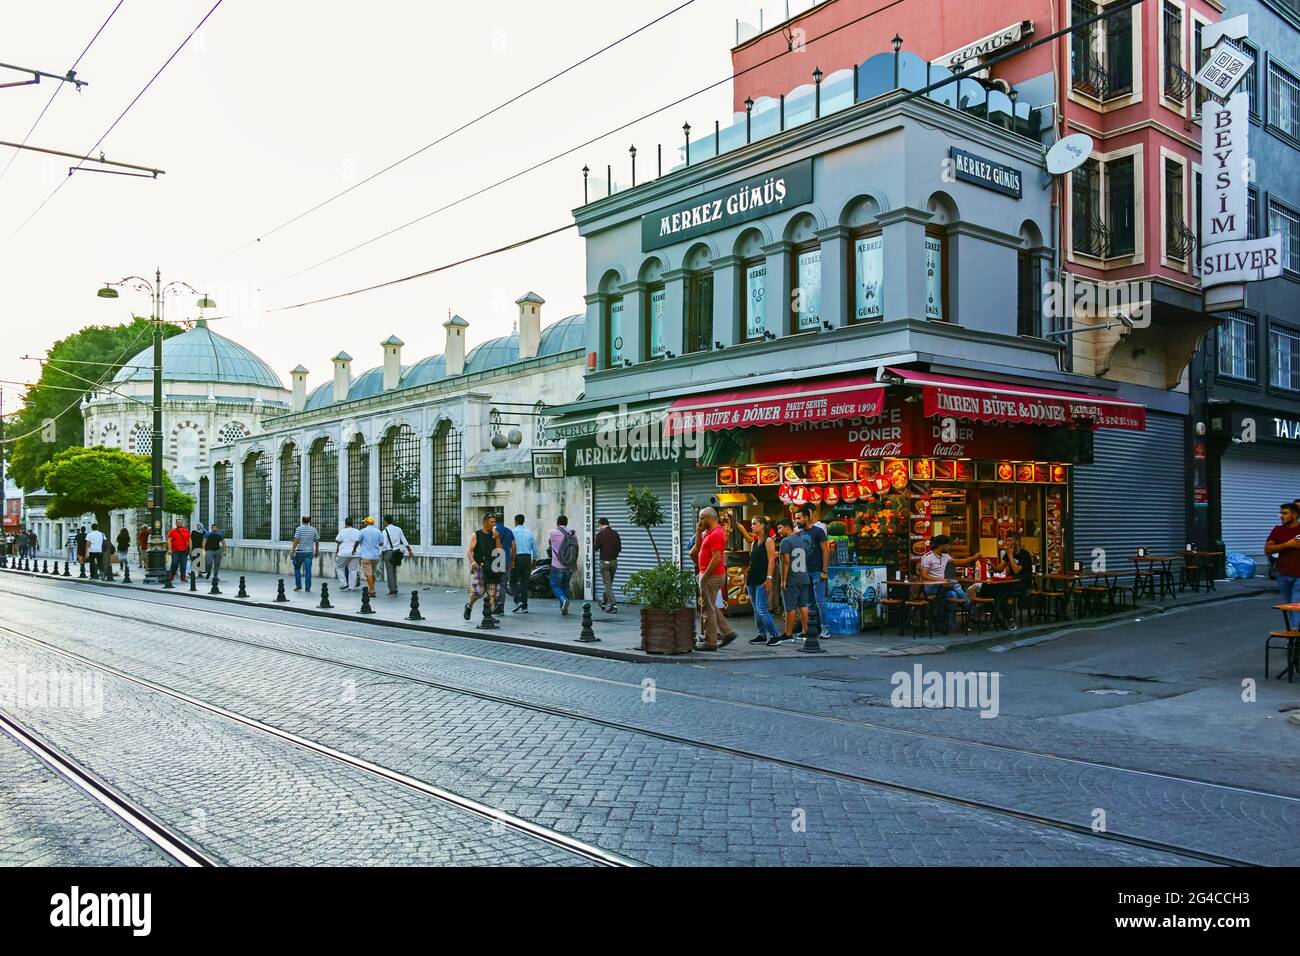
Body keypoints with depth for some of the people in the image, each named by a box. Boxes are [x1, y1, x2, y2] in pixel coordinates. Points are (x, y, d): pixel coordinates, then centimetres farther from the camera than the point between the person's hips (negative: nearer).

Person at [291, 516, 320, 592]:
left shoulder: (299, 529, -5)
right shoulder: (314, 530, 5)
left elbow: (296, 540, -11)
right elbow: (317, 541, 9)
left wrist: (292, 550, -7)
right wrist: (317, 551, 20)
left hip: (300, 552, -2)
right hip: (310, 552, 2)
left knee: (297, 568, 13)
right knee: (308, 570, 2)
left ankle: (298, 586, 10)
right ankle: (308, 587, 2)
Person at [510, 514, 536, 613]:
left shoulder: (513, 532, -3)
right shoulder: (529, 532, 11)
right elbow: (535, 548, 12)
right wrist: (534, 562, 21)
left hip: (517, 558, -4)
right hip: (527, 558, 4)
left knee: (513, 581, 6)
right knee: (524, 582, 7)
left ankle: (518, 601, -13)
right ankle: (524, 607, 5)